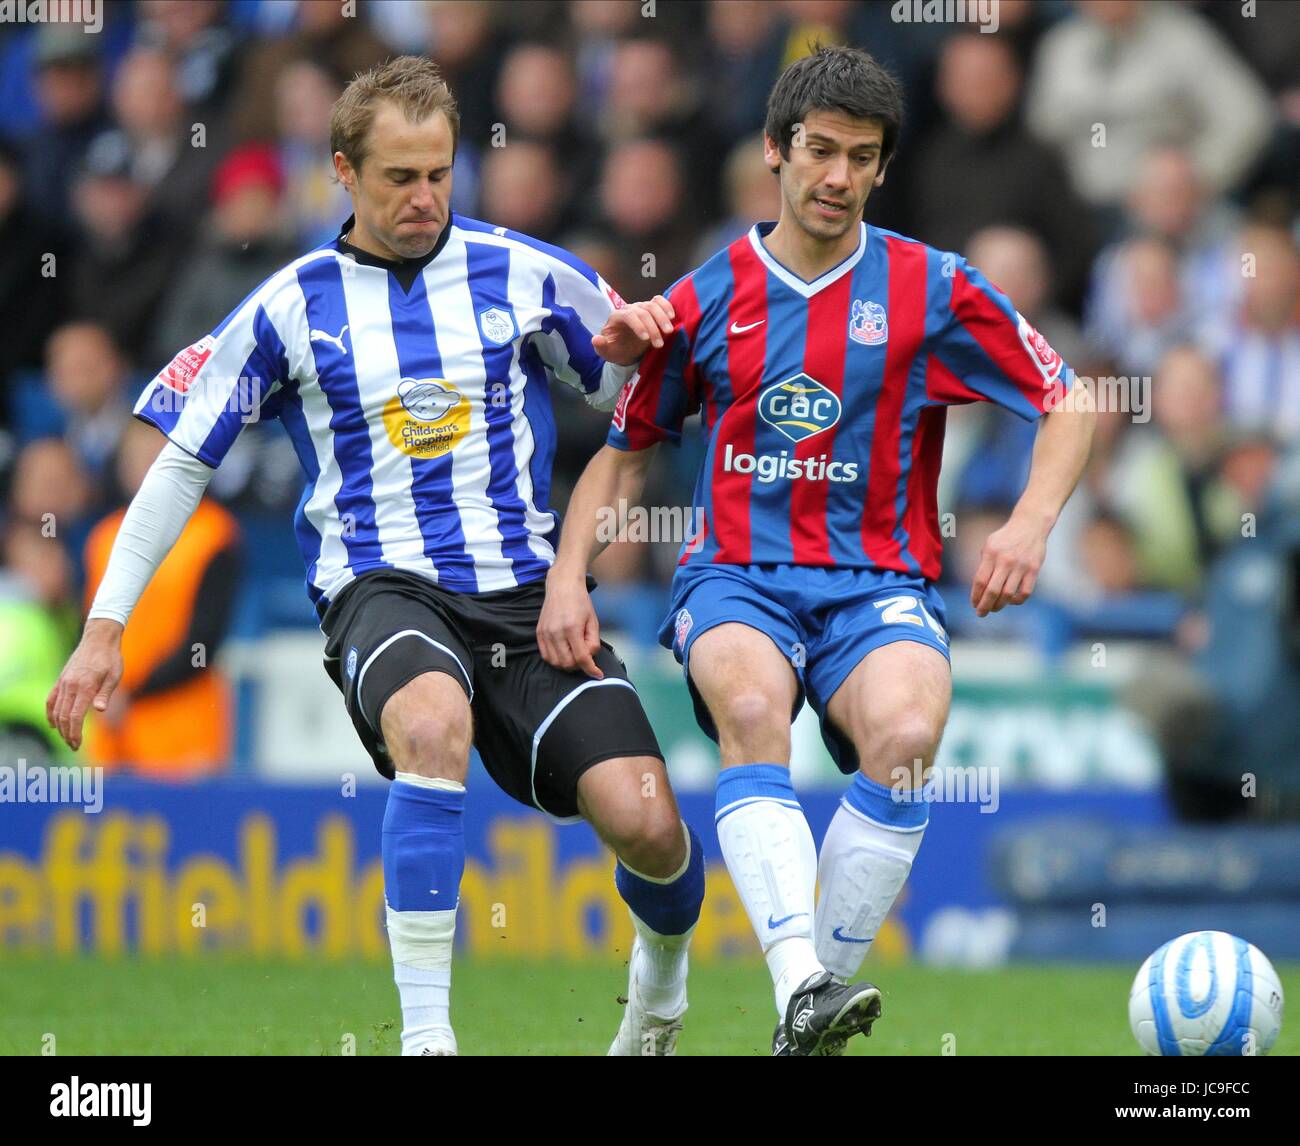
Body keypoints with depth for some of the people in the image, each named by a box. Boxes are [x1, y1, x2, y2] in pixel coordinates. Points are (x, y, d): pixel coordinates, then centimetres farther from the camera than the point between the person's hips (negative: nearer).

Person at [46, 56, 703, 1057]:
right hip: (381, 587, -2)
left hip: (527, 586, 2)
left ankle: (663, 974, 23)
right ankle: (425, 1031, -35)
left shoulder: (523, 273, 7)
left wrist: (631, 349, -6)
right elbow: (181, 463, 11)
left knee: (644, 820, -15)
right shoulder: (291, 308, 5)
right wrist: (105, 627, 6)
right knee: (432, 721, -38)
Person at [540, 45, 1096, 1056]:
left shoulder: (932, 290, 3)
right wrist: (569, 574, 5)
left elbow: (1069, 402, 9)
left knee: (908, 733, -34)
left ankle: (826, 990, -23)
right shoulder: (706, 300, 8)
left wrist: (1032, 521, -7)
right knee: (751, 703, -36)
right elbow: (626, 451, 19)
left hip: (880, 583, 0)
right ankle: (800, 988, -48)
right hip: (737, 577, 0)